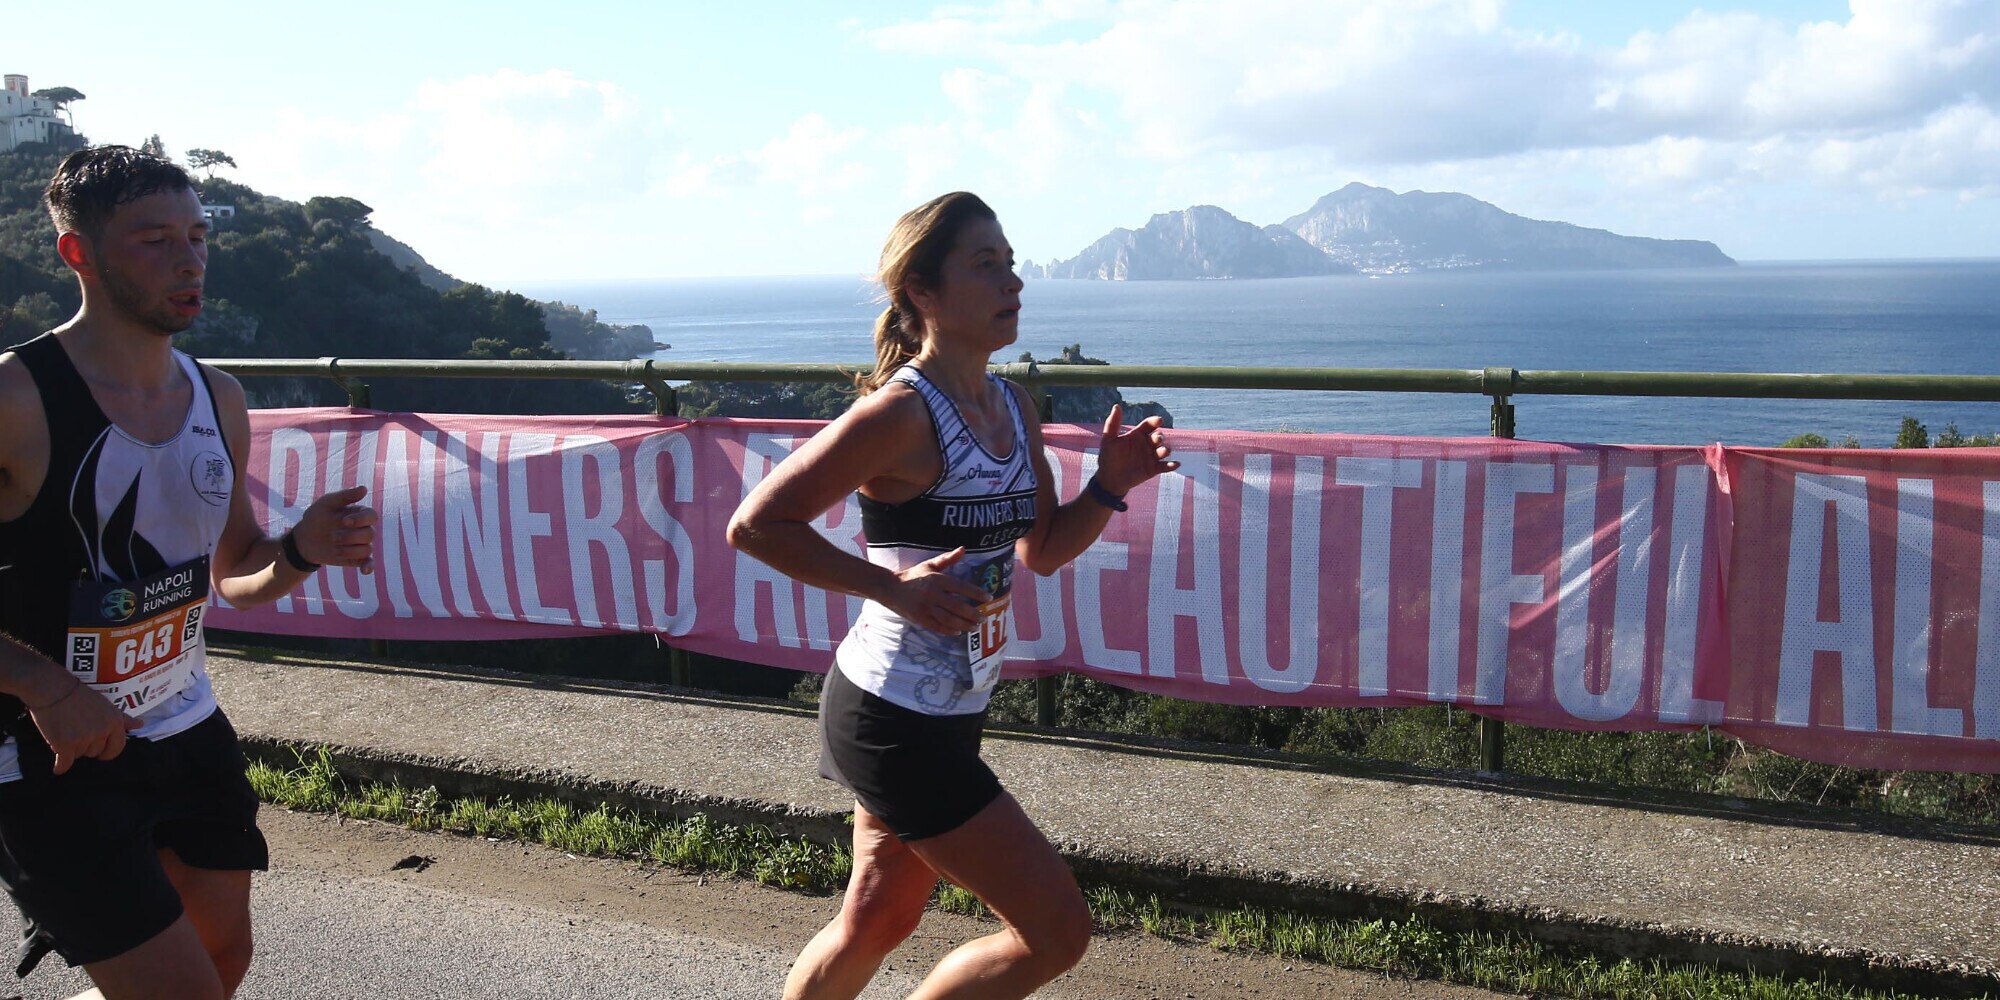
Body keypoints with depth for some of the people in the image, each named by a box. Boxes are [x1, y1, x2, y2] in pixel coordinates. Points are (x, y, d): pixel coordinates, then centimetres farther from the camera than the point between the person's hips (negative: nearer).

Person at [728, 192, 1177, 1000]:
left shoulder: (1014, 406, 6)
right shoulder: (902, 413, -20)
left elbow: (1041, 549, 14)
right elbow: (756, 524, -19)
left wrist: (1111, 485, -3)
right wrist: (893, 585, -24)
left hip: (949, 712, 9)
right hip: (894, 719, -9)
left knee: (878, 920, 24)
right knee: (1058, 932, -3)